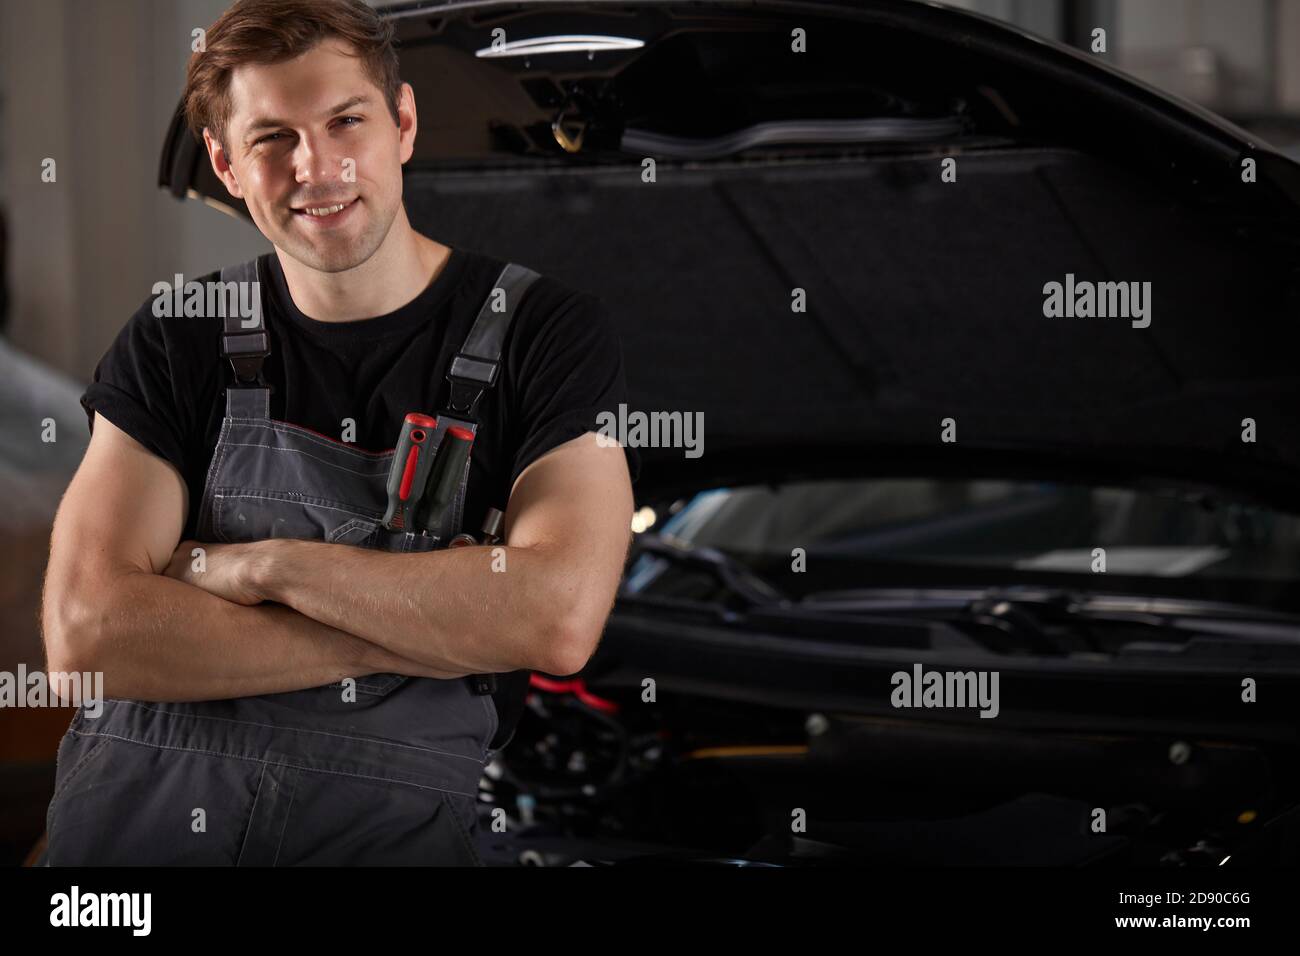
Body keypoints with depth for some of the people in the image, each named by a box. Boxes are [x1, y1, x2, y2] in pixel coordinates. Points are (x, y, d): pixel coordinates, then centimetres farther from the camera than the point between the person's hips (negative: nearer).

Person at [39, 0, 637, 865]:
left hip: (393, 813, -1)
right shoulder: (179, 338, 11)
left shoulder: (546, 331, 5)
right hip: (147, 792, 1)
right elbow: (85, 633, -3)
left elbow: (559, 618, -11)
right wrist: (416, 637, -7)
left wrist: (260, 565, -6)